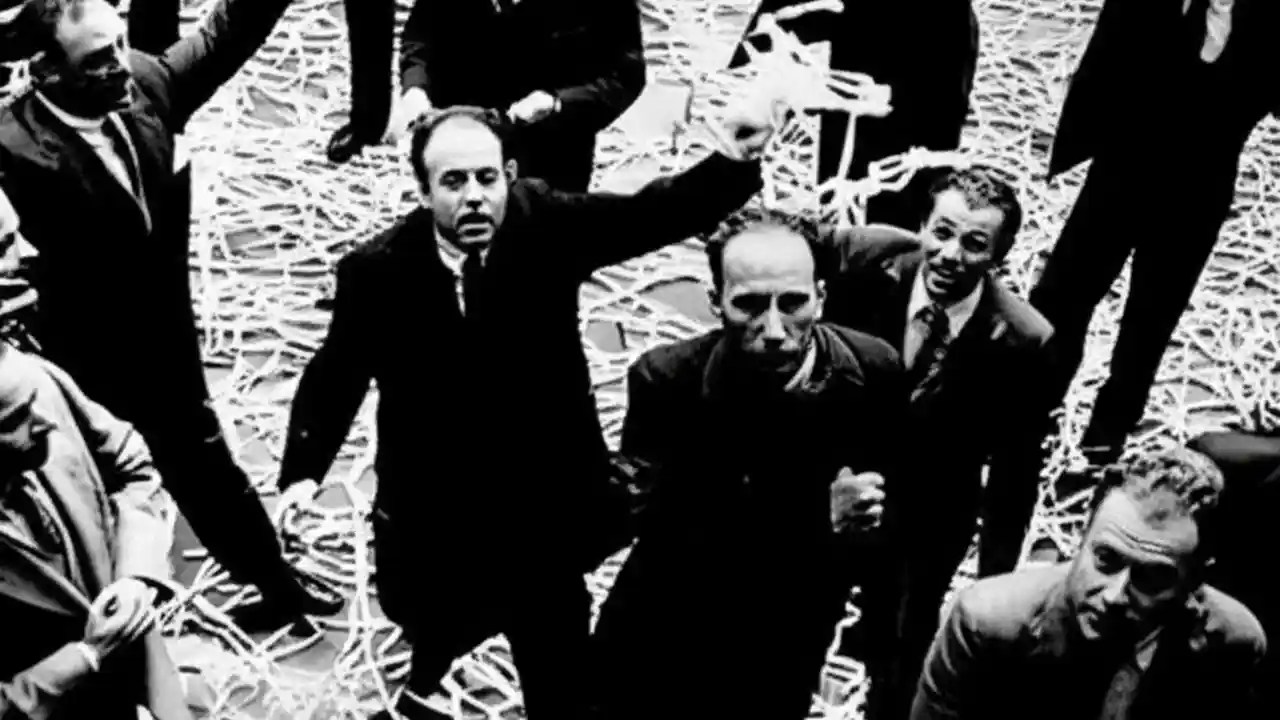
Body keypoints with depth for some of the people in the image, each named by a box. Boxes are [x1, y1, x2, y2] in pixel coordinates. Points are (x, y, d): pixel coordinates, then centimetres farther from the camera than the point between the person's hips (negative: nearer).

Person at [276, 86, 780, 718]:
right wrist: (303, 470, -15)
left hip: (543, 512, 0)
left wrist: (734, 160, -37)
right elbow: (336, 375, -3)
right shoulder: (377, 270, -14)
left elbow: (652, 214, -20)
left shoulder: (548, 224, -14)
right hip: (432, 518, 1)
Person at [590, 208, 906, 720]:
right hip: (664, 648, -2)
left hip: (787, 657, 2)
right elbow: (673, 542, -29)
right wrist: (819, 522, -36)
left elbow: (895, 498, 1)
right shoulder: (665, 380, -24)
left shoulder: (873, 371, -16)